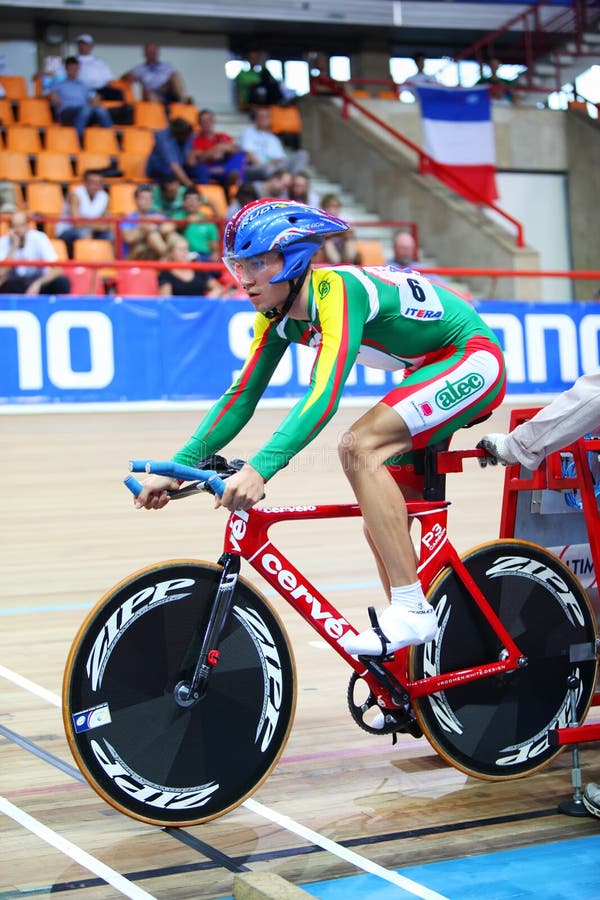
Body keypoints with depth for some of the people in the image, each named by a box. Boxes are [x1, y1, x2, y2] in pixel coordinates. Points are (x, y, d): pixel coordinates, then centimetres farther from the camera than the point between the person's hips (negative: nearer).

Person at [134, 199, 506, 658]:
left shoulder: (338, 291, -29)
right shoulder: (278, 316, -4)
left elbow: (325, 396, -41)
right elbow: (241, 397, -2)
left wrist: (259, 469, -51)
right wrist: (175, 467, -10)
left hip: (473, 361, -9)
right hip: (431, 369, 9)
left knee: (360, 446, -28)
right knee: (380, 517, 5)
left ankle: (412, 611, -25)